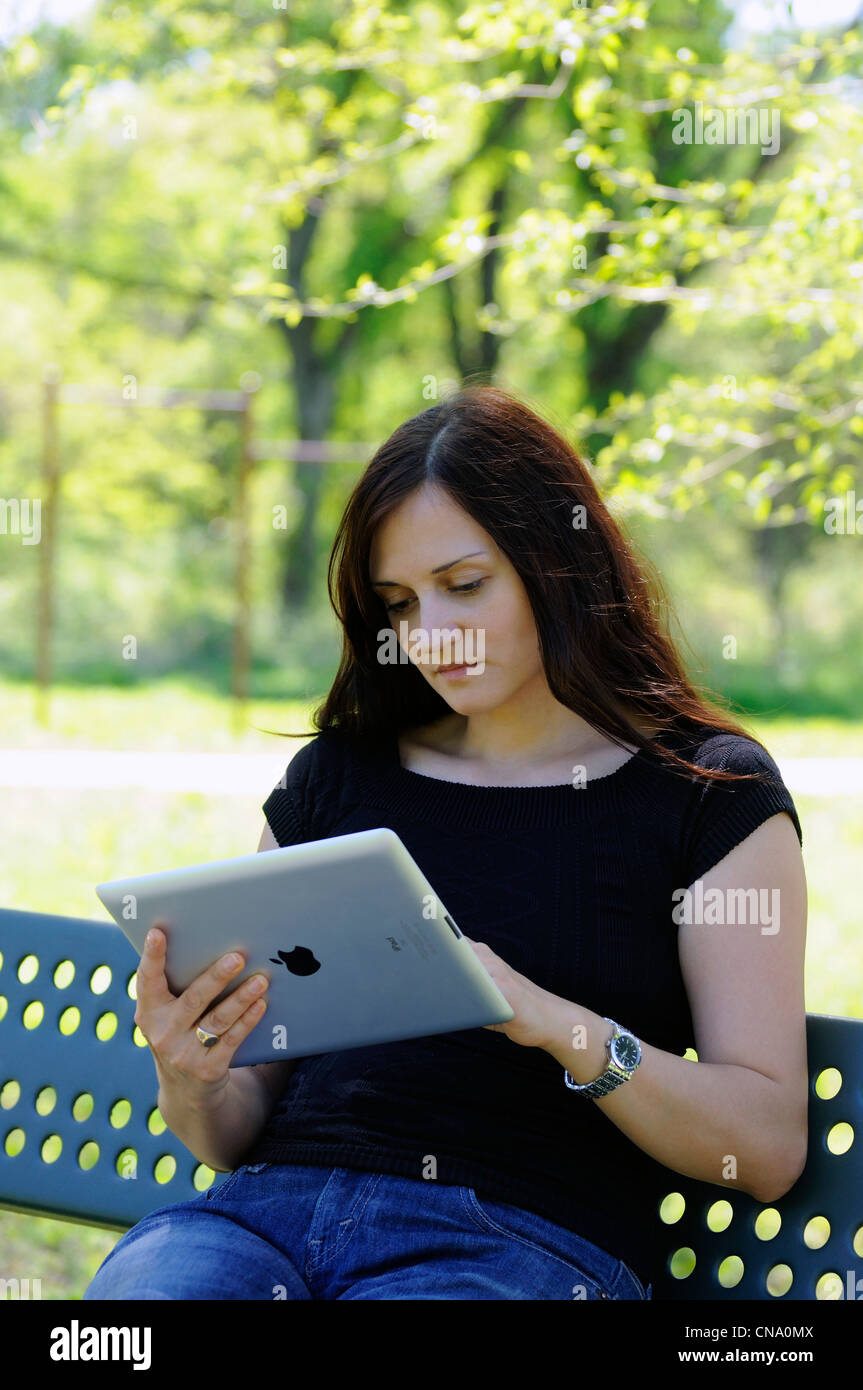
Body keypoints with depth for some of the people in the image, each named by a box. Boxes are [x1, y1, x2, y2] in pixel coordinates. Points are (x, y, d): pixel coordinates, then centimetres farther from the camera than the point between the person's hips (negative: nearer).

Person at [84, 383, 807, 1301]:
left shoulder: (709, 793, 8)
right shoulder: (331, 778, 19)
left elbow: (768, 1148, 0)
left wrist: (559, 1026, -14)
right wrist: (189, 1081, -6)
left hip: (531, 1235, -2)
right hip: (274, 1201, 3)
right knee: (138, 1289, -32)